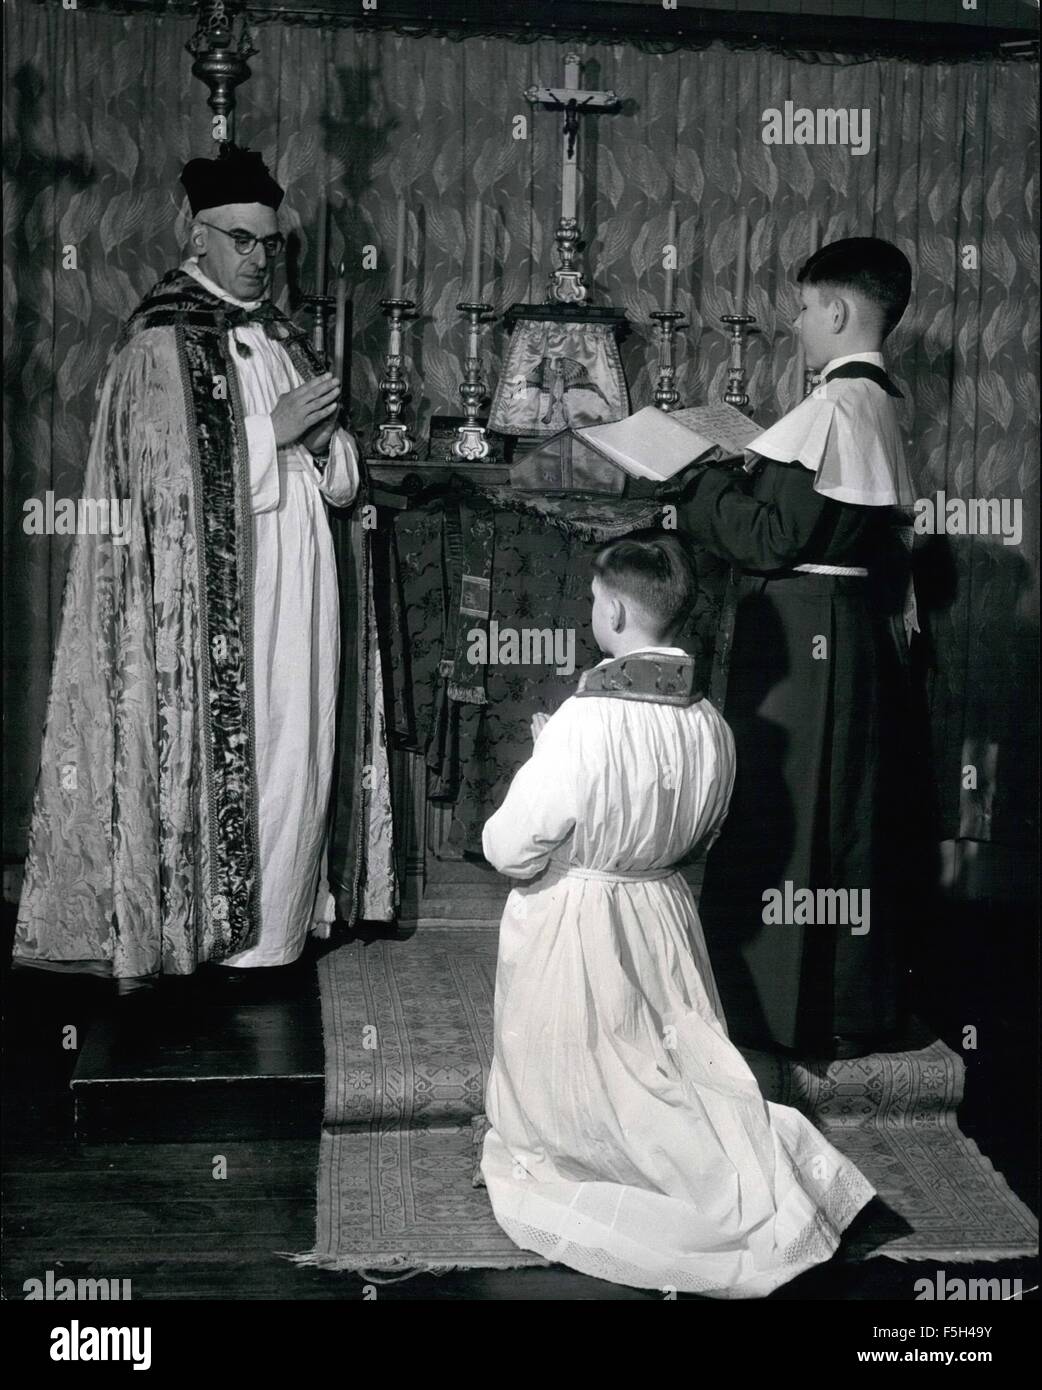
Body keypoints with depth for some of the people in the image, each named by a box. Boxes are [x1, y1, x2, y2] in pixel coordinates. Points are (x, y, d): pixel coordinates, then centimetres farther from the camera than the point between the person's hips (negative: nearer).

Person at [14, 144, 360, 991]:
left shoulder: (281, 337, 15)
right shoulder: (162, 342, -7)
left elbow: (338, 478, 17)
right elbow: (169, 480, -15)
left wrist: (325, 435, -6)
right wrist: (275, 430, -16)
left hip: (293, 595, 7)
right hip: (212, 600, -7)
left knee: (292, 755, 10)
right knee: (215, 754, -2)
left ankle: (269, 926, 23)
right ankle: (176, 930, 12)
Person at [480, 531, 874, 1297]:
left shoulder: (587, 721, -26)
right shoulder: (710, 724, -7)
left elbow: (511, 847, -20)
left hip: (572, 924, -5)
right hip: (662, 914, 6)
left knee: (573, 1099, 13)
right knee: (679, 1074, 18)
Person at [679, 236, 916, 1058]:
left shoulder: (834, 407, -17)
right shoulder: (879, 404, 12)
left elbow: (777, 537, -19)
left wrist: (705, 491, -5)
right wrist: (742, 482, 13)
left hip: (803, 640, -9)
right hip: (857, 632, 9)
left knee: (784, 816, -1)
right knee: (848, 815, 14)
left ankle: (783, 1011, 8)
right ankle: (858, 1006, 25)